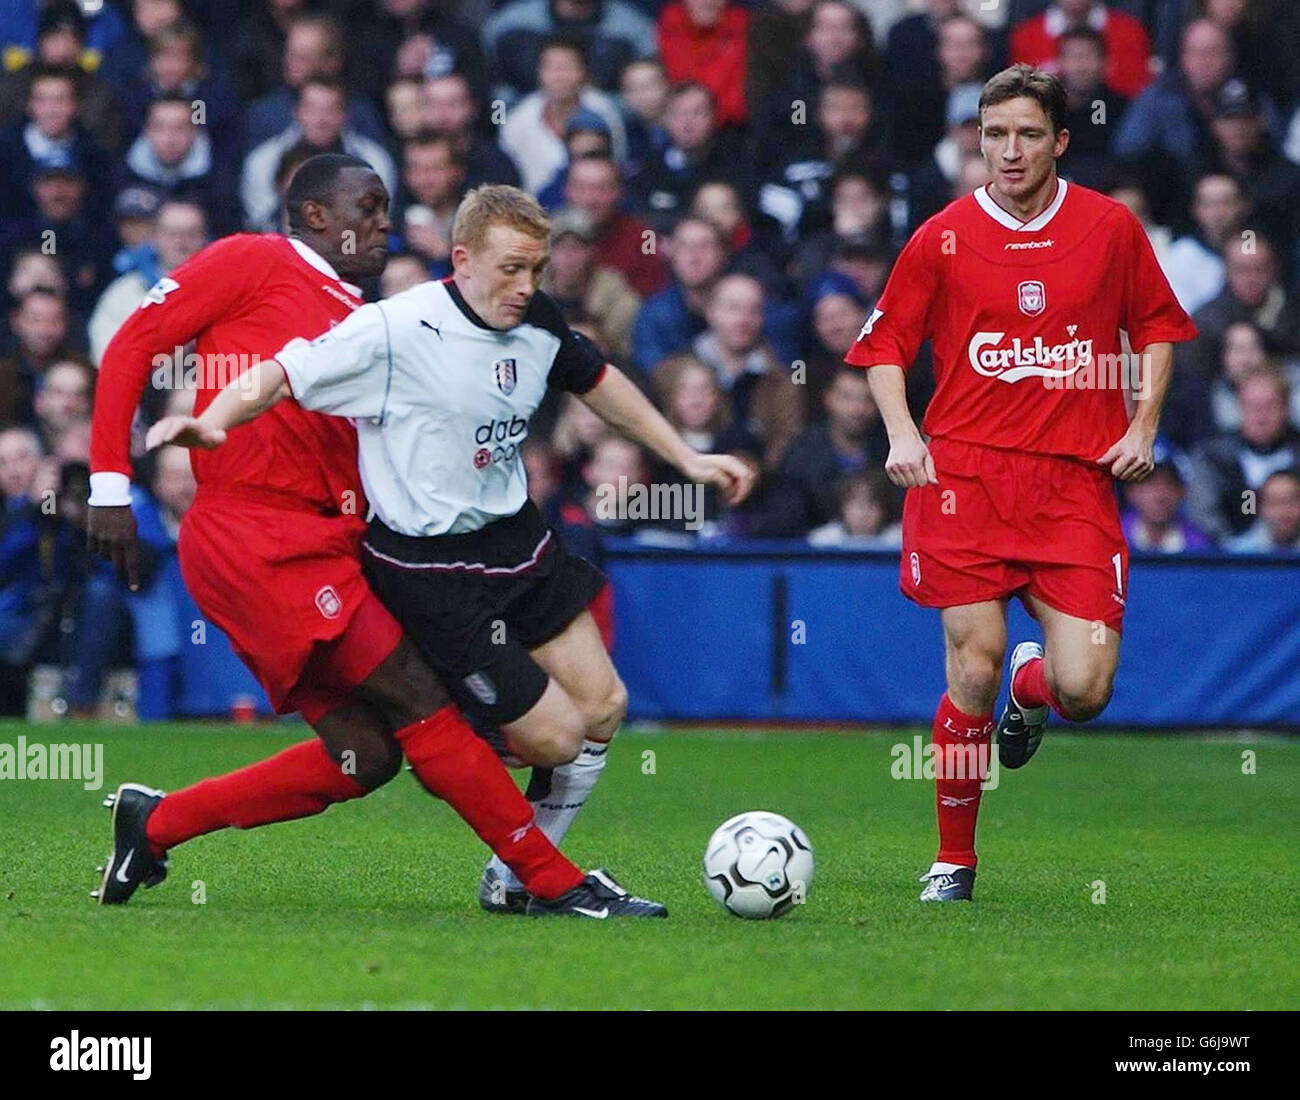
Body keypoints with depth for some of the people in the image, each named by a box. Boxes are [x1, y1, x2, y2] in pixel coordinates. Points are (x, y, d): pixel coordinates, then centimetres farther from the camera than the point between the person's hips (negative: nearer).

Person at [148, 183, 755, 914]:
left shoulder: (537, 324, 0)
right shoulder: (395, 332, -21)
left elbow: (596, 380, 19)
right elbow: (284, 375, -21)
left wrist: (688, 459, 23)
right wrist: (214, 422, -39)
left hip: (515, 539, 8)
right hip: (432, 572, -8)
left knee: (604, 705, 7)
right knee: (554, 733, -10)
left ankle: (517, 880, 23)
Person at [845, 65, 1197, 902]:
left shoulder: (1111, 227, 5)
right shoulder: (943, 237, 2)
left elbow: (1157, 327, 18)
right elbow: (885, 344, 10)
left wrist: (1143, 427, 6)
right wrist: (902, 433, -5)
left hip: (1075, 483, 1)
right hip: (964, 475, -1)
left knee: (1084, 693, -9)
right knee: (975, 668, -8)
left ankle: (1032, 687, 30)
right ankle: (954, 862, 10)